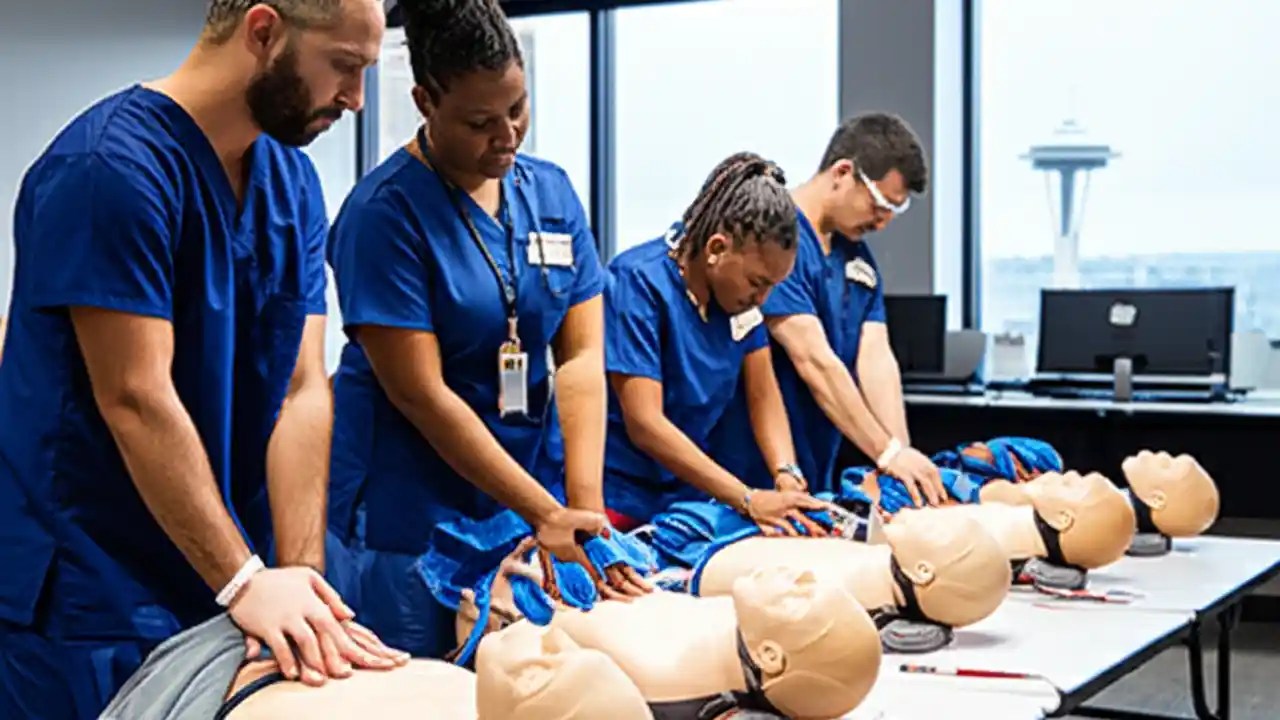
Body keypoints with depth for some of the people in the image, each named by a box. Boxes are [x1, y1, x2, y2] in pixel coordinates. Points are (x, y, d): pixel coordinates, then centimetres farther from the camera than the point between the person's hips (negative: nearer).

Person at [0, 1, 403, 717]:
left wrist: (301, 575, -14)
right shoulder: (111, 167, -19)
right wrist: (244, 581, -22)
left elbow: (301, 388, -4)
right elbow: (136, 401, -22)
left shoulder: (293, 180, 3)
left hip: (225, 579, 7)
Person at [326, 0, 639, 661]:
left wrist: (585, 507, -15)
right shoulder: (384, 212, -13)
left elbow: (581, 357, -2)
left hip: (533, 478, 5)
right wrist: (547, 513, -19)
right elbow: (419, 392, -17)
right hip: (407, 507, -5)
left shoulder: (551, 192, 3)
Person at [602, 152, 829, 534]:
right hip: (617, 499, -6)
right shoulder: (639, 282, -21)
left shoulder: (738, 282, -2)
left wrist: (788, 476, -16)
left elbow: (763, 394, 3)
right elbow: (645, 424, -25)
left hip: (686, 491, 6)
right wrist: (749, 501, -29)